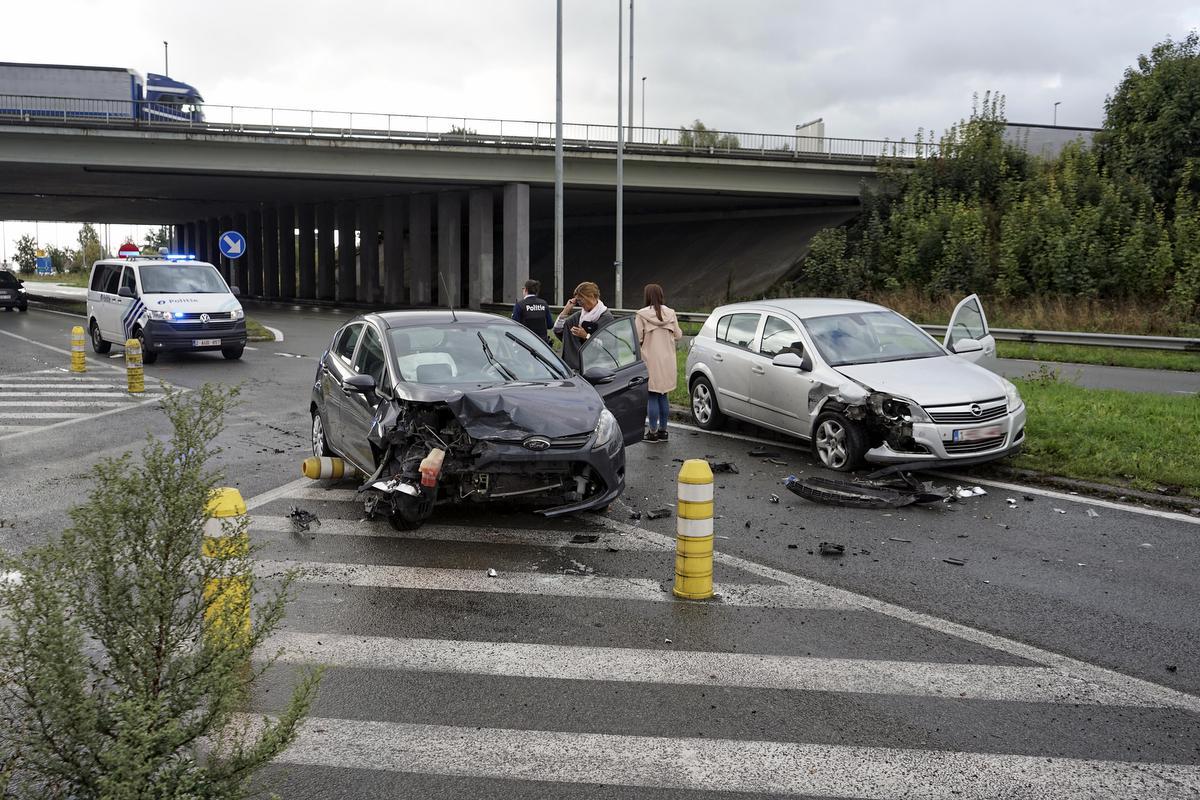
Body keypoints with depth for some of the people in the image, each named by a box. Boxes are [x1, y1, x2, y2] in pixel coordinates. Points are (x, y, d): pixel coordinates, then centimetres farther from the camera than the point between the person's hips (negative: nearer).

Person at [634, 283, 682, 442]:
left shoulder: (642, 315, -11)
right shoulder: (670, 313, 0)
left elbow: (637, 338, -13)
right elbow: (678, 336, 7)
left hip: (651, 361, -4)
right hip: (668, 363, 4)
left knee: (652, 397, 1)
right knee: (663, 397, 13)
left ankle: (653, 432, 4)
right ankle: (662, 430, 18)